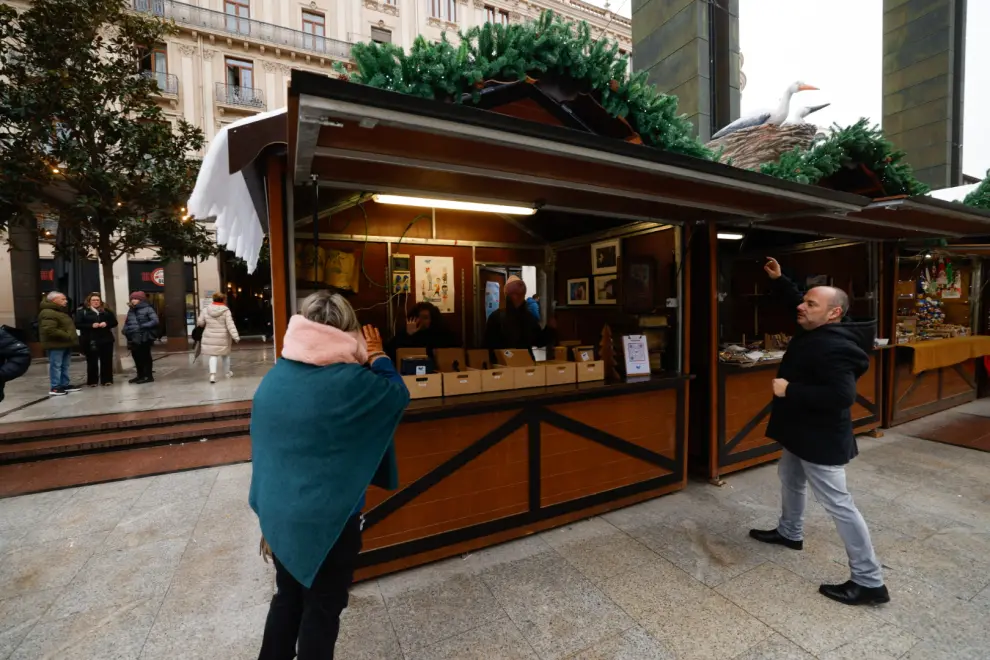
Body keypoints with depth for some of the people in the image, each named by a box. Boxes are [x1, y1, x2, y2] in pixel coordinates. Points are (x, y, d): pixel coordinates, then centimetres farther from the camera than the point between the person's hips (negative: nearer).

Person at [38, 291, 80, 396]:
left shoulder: (60, 311, 19)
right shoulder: (48, 313, -16)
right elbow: (49, 330, -27)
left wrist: (72, 337, 14)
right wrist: (67, 336, -23)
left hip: (65, 344, 10)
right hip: (56, 345, -10)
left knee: (65, 366, 13)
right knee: (56, 366, -6)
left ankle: (65, 384, 20)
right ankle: (55, 387, -3)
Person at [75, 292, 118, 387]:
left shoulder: (106, 310, 10)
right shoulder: (82, 311, 2)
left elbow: (114, 322, 10)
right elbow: (77, 324, -5)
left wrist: (106, 324, -10)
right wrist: (91, 325, -18)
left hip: (106, 339, 2)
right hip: (90, 340, -2)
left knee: (106, 360, 4)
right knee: (92, 361, 2)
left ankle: (107, 380, 12)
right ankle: (92, 381, 10)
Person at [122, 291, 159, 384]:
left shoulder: (147, 309, -6)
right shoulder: (131, 310, 16)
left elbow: (155, 321, -16)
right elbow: (127, 322, 23)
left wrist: (143, 326, -19)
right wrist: (125, 330, 5)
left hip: (144, 337, -7)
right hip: (133, 338, 7)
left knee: (145, 356, -1)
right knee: (136, 356, 13)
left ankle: (149, 376, 6)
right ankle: (140, 375, 25)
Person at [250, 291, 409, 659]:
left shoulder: (273, 377, -4)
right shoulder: (349, 381, -25)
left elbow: (264, 447, 6)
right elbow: (398, 395, -9)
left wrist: (266, 512, 18)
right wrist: (377, 358, 4)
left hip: (278, 514, 6)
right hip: (329, 519, -6)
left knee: (287, 597, 26)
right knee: (322, 610, 15)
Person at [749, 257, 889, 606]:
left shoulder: (833, 348, -28)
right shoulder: (816, 331, 2)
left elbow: (841, 396, -35)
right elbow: (797, 301, 21)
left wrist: (790, 390, -30)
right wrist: (778, 280, 15)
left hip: (821, 439, -11)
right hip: (803, 432, 11)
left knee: (838, 504, -1)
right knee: (789, 478, 26)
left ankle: (870, 582, 13)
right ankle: (790, 532, 47)